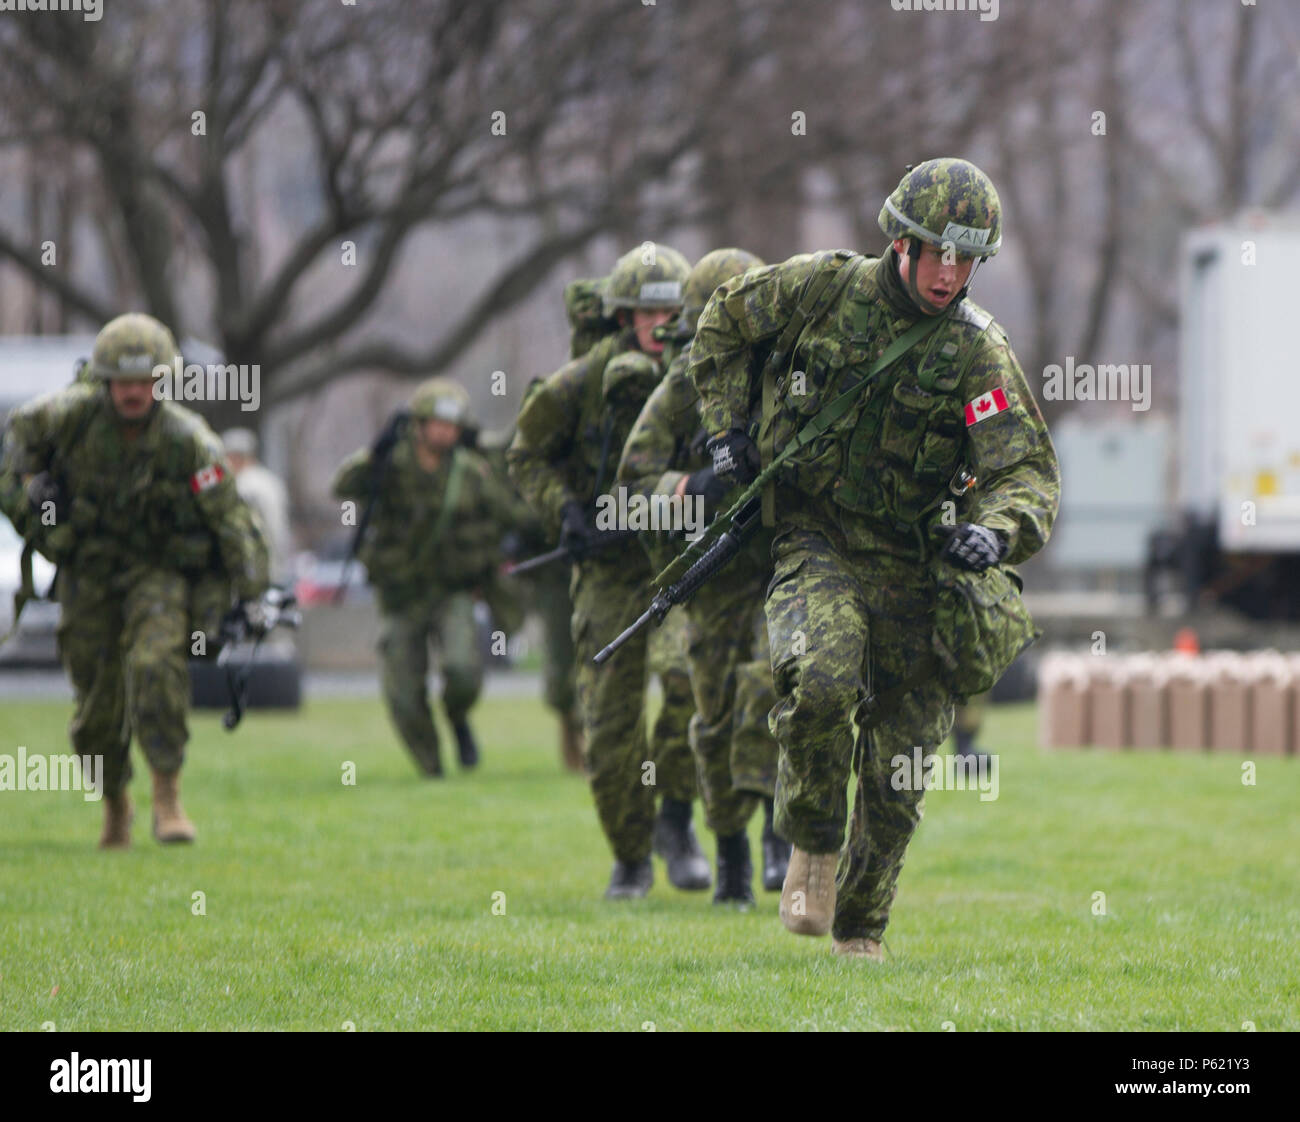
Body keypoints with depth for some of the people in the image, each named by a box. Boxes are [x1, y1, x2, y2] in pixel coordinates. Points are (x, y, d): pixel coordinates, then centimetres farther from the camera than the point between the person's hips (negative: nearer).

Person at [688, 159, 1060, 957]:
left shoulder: (978, 351, -9)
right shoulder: (824, 288, -6)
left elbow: (1030, 472, -15)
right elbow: (724, 323, 13)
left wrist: (1000, 531, -35)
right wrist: (728, 425, 4)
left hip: (910, 566, 1)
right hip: (815, 542, -1)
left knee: (898, 778, 6)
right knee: (822, 681, -31)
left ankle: (860, 928, 28)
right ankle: (814, 847, -7)